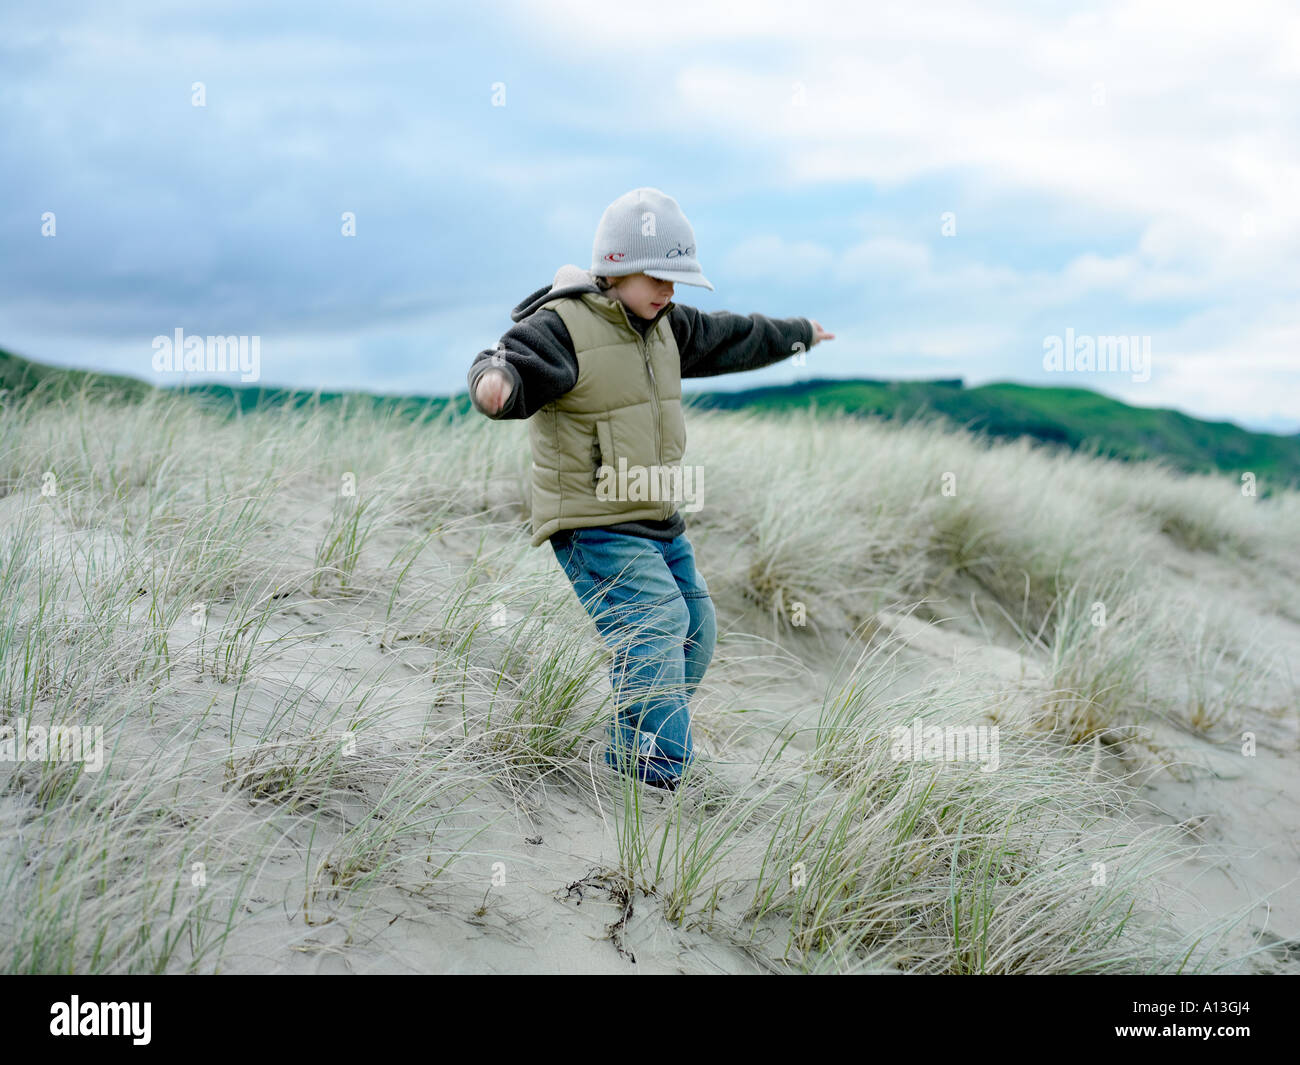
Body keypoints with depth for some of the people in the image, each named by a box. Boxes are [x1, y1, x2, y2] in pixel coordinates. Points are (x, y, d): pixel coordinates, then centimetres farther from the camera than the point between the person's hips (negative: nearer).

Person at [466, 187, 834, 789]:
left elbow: (729, 339, 25)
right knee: (657, 620, -26)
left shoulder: (664, 327, 9)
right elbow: (516, 365, -35)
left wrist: (799, 333, 39)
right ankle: (658, 773, -25)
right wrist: (495, 381, -60)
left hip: (658, 521, 9)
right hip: (593, 526, -9)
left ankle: (628, 758, 31)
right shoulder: (561, 327, -18)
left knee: (695, 631, 16)